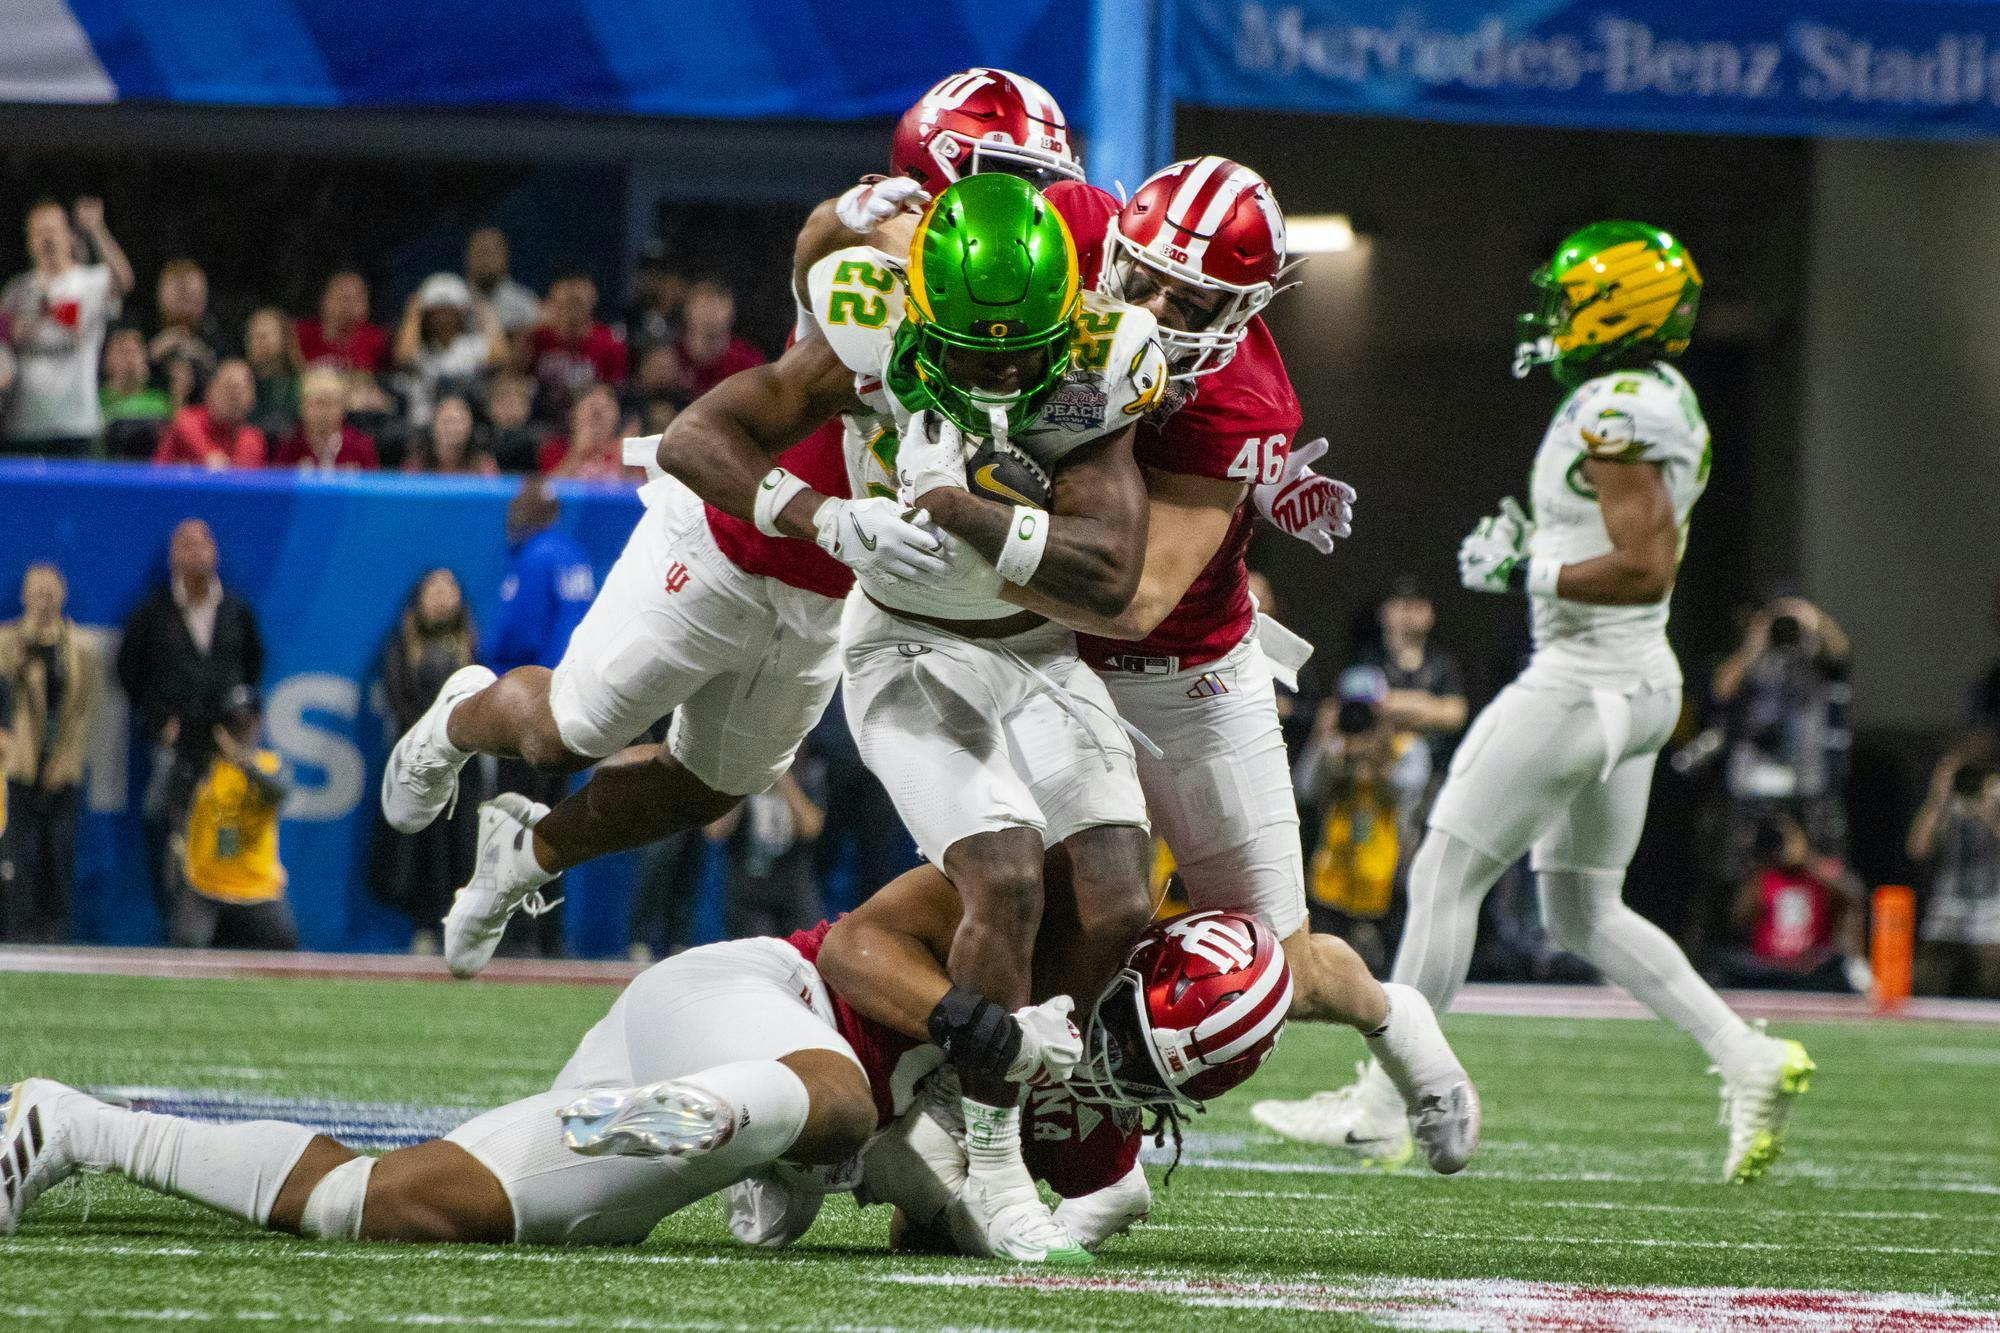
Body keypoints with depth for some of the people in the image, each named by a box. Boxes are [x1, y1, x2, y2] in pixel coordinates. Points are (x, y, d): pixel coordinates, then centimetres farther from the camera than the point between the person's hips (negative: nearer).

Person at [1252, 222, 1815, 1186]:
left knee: (1444, 878, -3)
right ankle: (1749, 1063, 6)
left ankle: (1382, 1106, 1)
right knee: (1583, 913, 16)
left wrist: (1528, 574, -17)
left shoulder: (1618, 415, -18)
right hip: (1640, 683, 10)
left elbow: (1645, 568, -26)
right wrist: (1536, 549, 13)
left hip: (1585, 679, -10)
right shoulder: (1663, 402, 13)